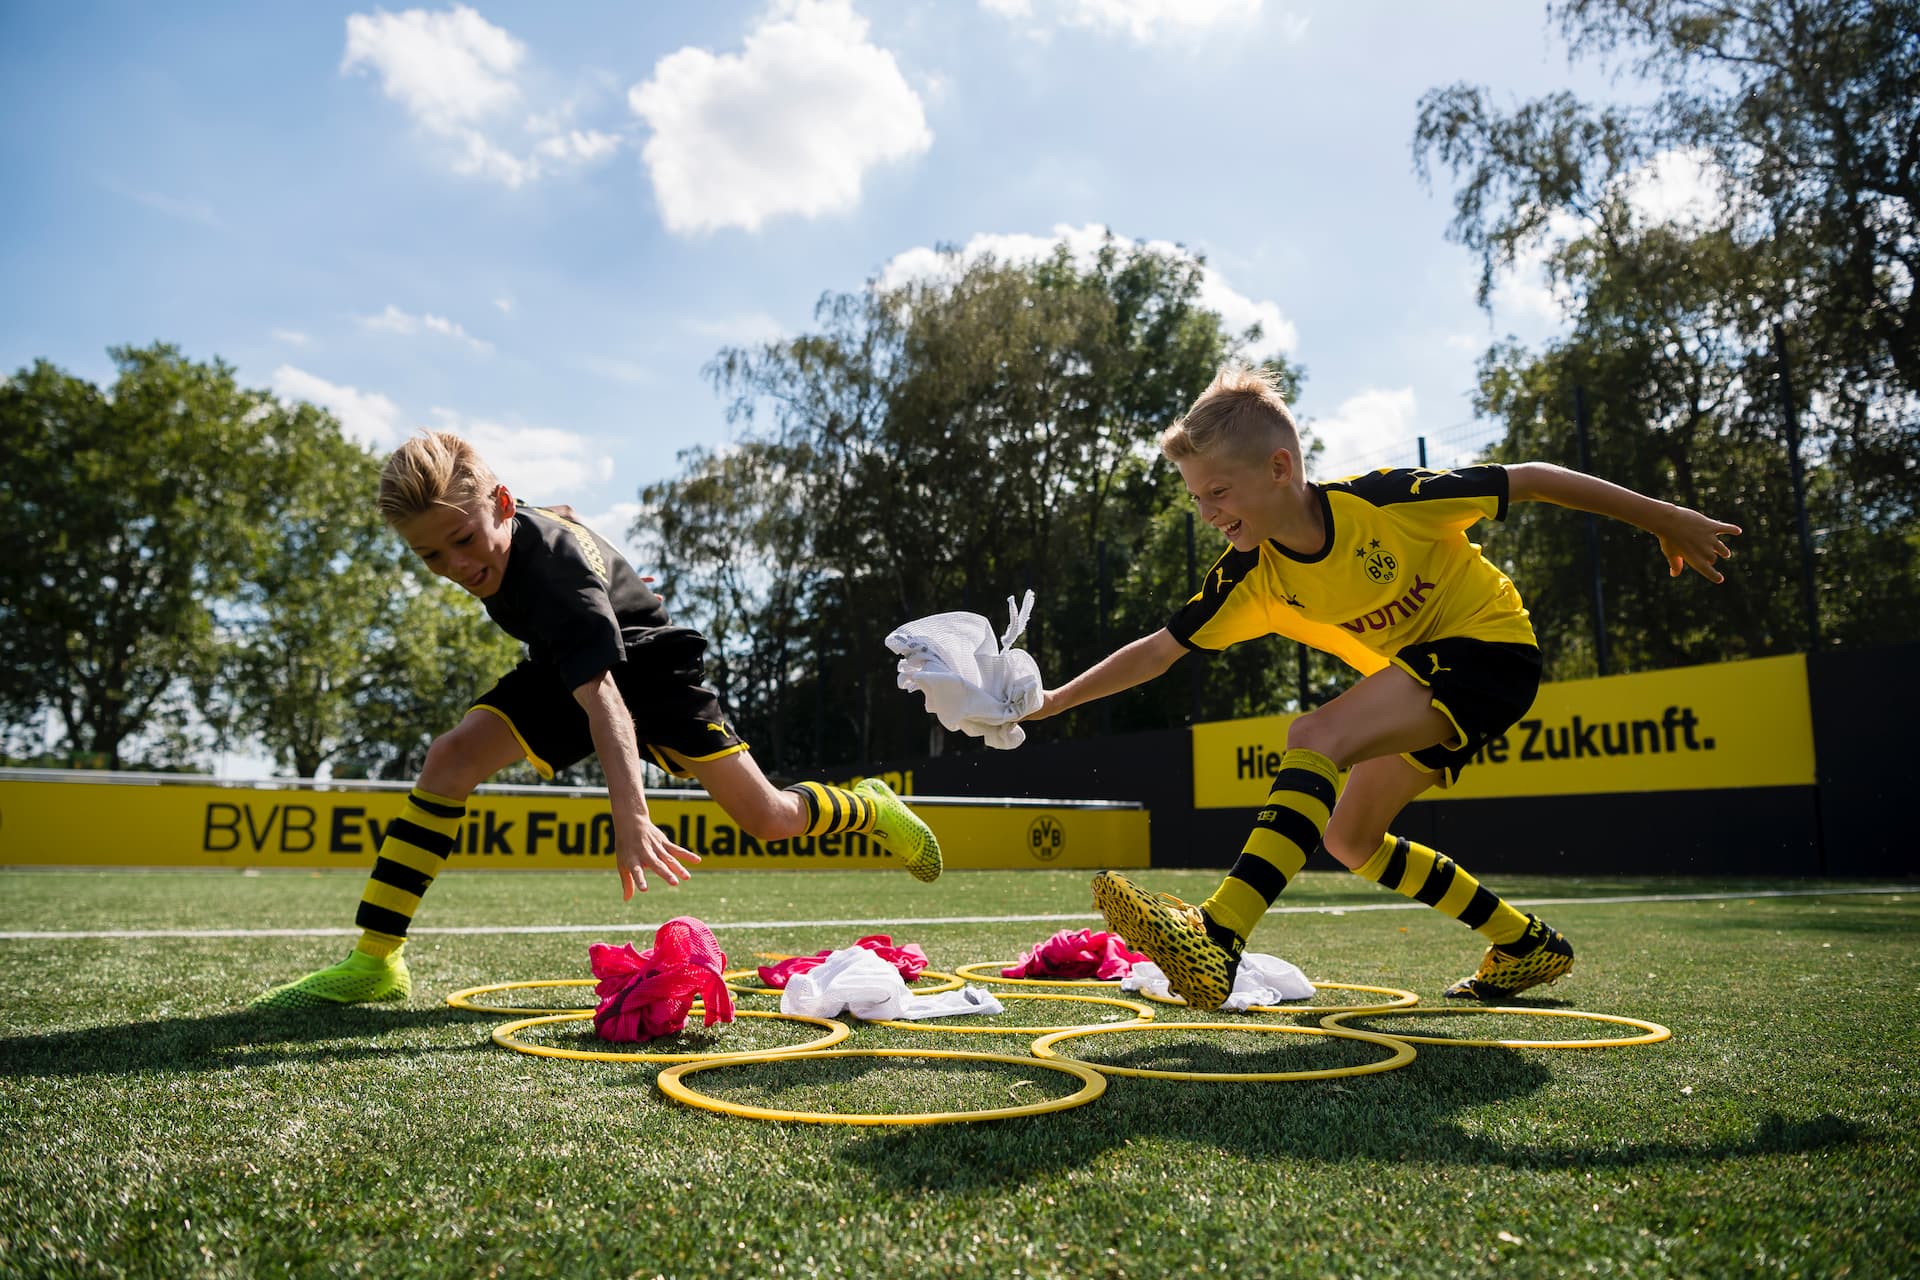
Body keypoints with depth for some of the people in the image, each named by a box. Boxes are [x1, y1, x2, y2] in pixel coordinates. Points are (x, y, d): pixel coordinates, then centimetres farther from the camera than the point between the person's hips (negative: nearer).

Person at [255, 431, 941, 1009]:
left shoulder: (555, 574, -39)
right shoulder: (526, 522, -18)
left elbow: (604, 700, -51)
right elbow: (561, 515, 8)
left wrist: (631, 818, -62)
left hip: (645, 665, -6)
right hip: (567, 667, 6)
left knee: (766, 818, -10)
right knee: (449, 758, -18)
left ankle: (869, 806, 23)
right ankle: (375, 961, -14)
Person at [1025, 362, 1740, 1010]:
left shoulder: (1385, 501, -24)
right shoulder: (1250, 580, -9)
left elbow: (1529, 481, -13)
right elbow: (1158, 650, -3)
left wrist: (1665, 520, -4)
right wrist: (1055, 700, -10)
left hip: (1487, 645, -8)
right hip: (1416, 676, 8)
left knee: (1316, 738, -29)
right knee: (1350, 838, 8)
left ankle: (1216, 940, -39)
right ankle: (1526, 945, 22)